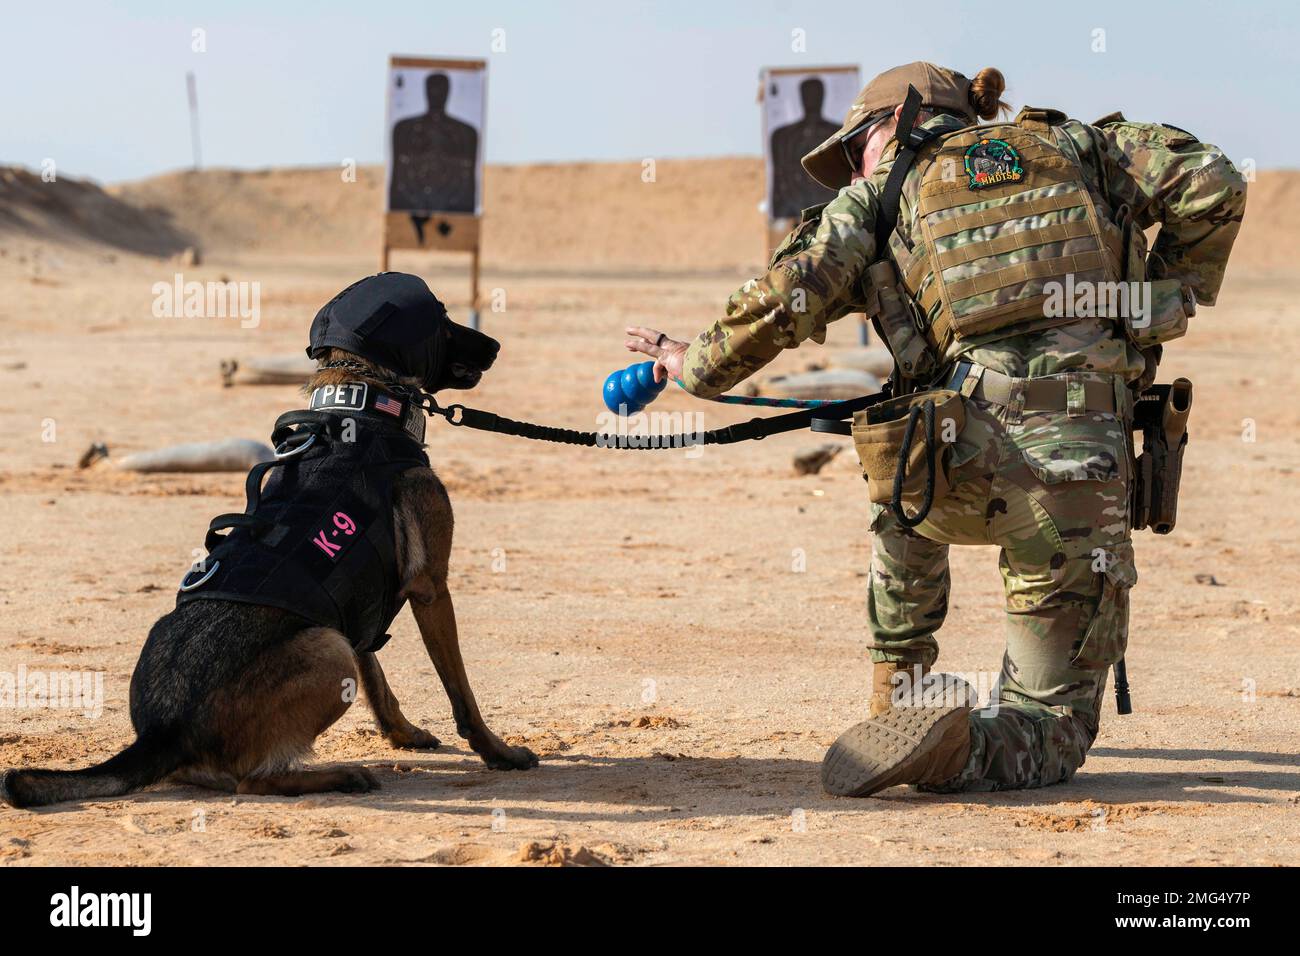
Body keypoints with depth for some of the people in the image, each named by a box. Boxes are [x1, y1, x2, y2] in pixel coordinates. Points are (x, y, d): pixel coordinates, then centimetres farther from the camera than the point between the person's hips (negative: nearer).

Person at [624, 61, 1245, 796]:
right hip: (1083, 482, 0)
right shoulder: (1070, 148, 20)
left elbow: (786, 300, 3)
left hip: (969, 465, 0)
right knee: (1052, 730, 13)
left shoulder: (881, 192, 14)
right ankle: (957, 747, -18)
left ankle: (897, 698, 36)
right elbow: (1212, 182, 10)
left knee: (905, 505, 40)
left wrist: (697, 365, 20)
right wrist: (1169, 297, 23)